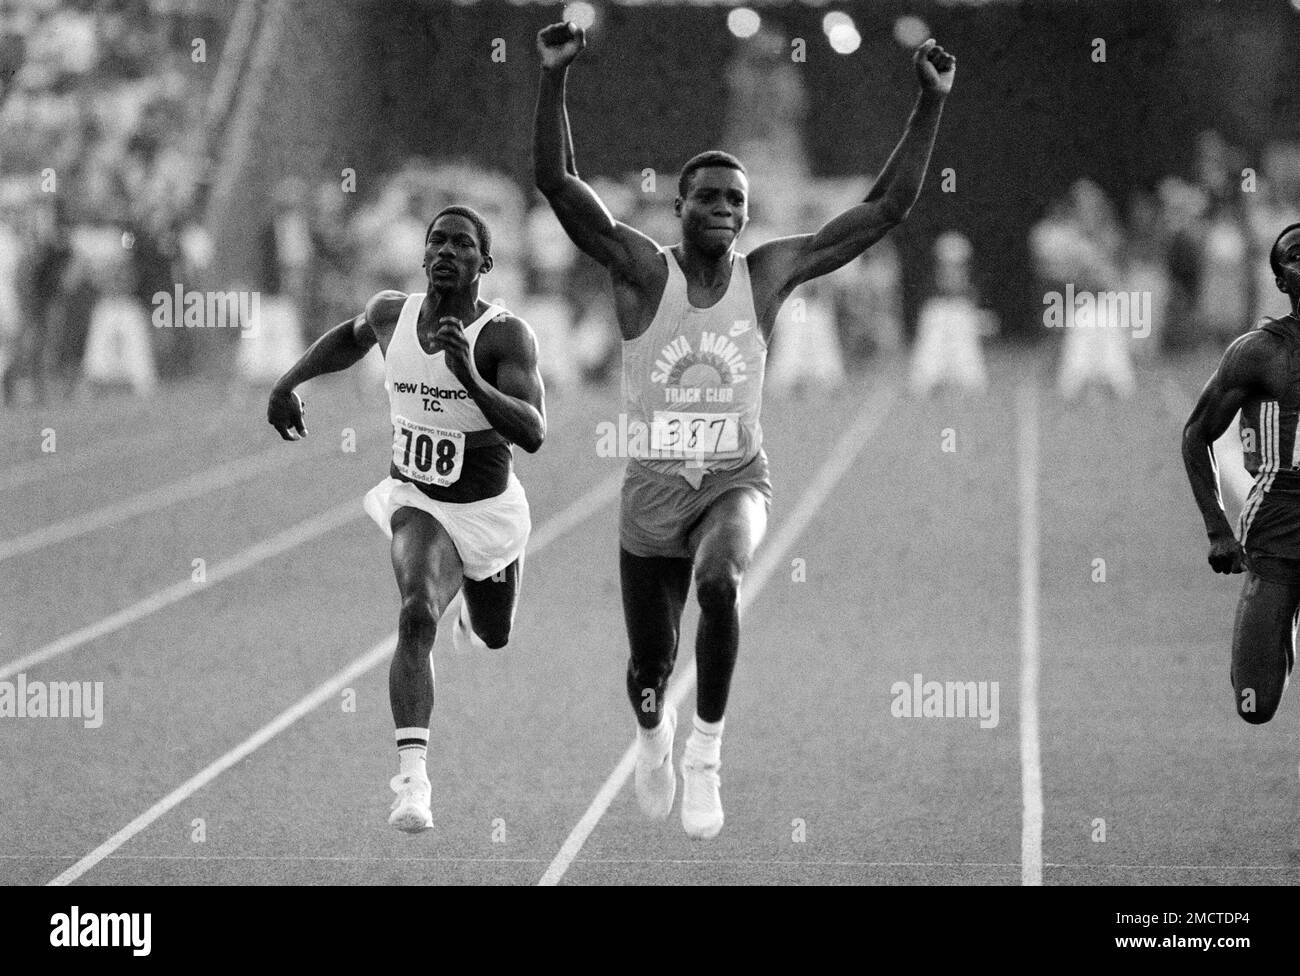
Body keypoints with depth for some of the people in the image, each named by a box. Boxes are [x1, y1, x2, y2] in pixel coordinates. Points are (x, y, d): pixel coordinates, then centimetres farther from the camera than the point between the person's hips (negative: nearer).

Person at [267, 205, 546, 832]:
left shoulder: (505, 335, -22)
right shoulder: (391, 314, -9)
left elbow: (533, 435, -34)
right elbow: (351, 337, 17)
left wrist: (469, 376, -45)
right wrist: (288, 382, 10)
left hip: (490, 509, 0)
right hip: (416, 500, 0)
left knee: (492, 637, 24)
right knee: (417, 612, -29)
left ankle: (473, 620, 66)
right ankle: (411, 778, -35)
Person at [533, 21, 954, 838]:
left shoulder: (770, 274, -4)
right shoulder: (643, 271, -8)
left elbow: (889, 206, -5)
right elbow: (557, 182, -19)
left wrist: (932, 104, -11)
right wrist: (554, 80, -31)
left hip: (738, 478, 0)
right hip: (654, 485, 0)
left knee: (720, 579, -34)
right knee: (652, 664, 9)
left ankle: (707, 753, -17)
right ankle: (653, 732, 49)